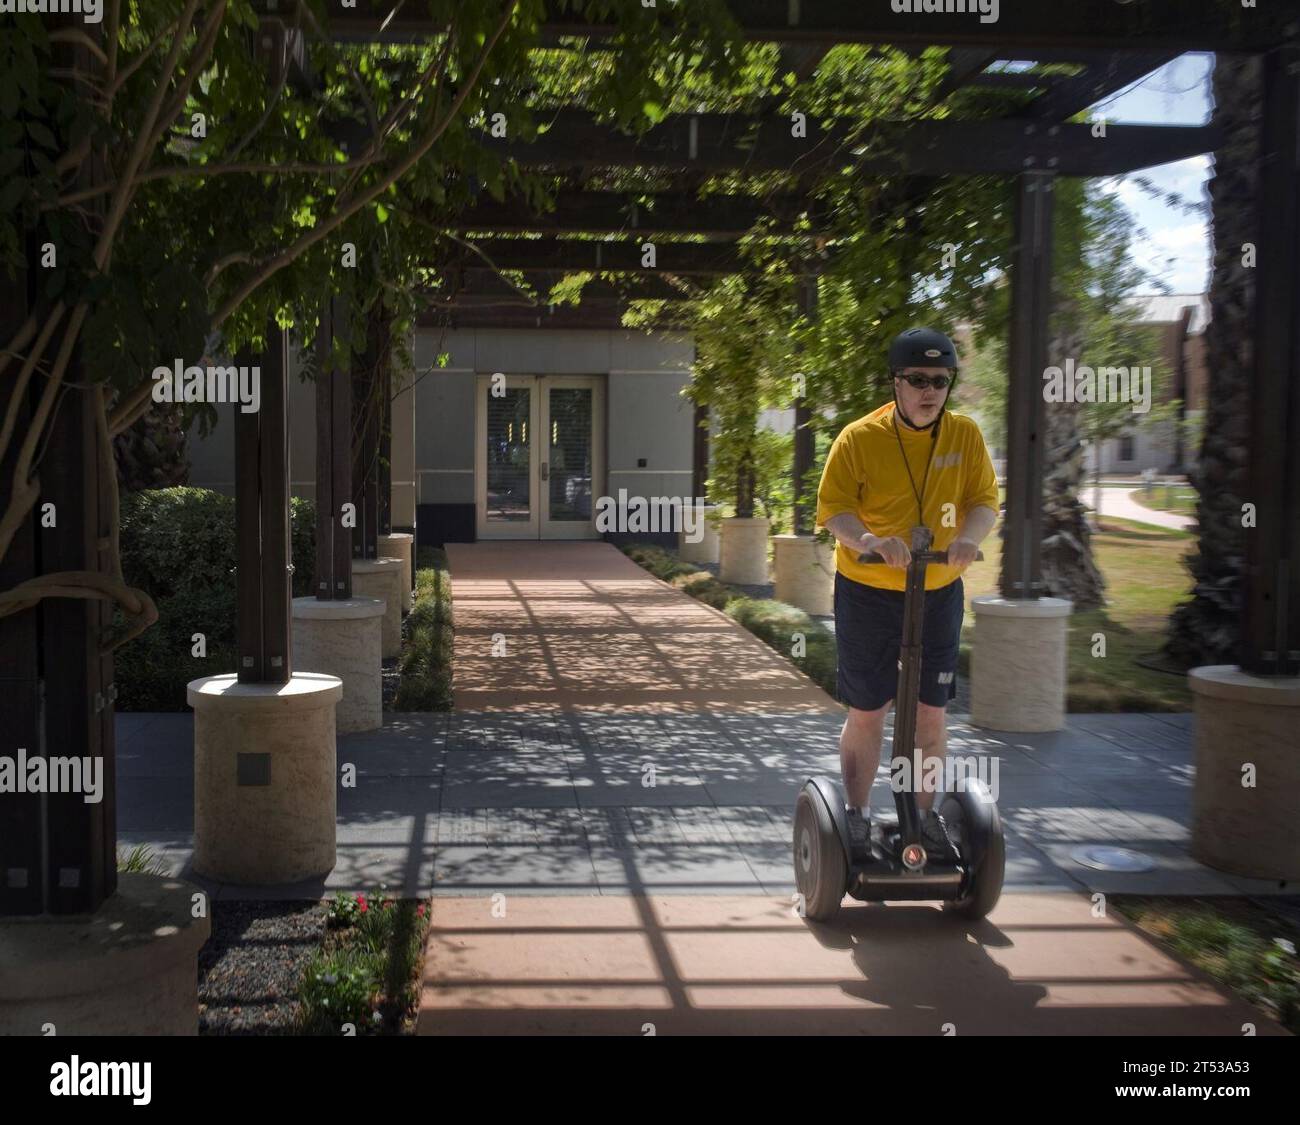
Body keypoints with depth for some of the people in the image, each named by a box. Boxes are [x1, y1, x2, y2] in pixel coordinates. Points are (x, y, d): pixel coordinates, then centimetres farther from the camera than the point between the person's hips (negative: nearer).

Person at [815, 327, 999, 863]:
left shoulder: (966, 435, -1)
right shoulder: (859, 438, -11)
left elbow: (985, 499, 1)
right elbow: (832, 508, -12)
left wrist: (969, 537, -21)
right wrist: (872, 541, -32)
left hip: (939, 593, 3)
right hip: (868, 592, -3)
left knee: (932, 713, 9)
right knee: (867, 713, 5)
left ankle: (925, 814, 26)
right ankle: (856, 814, 23)